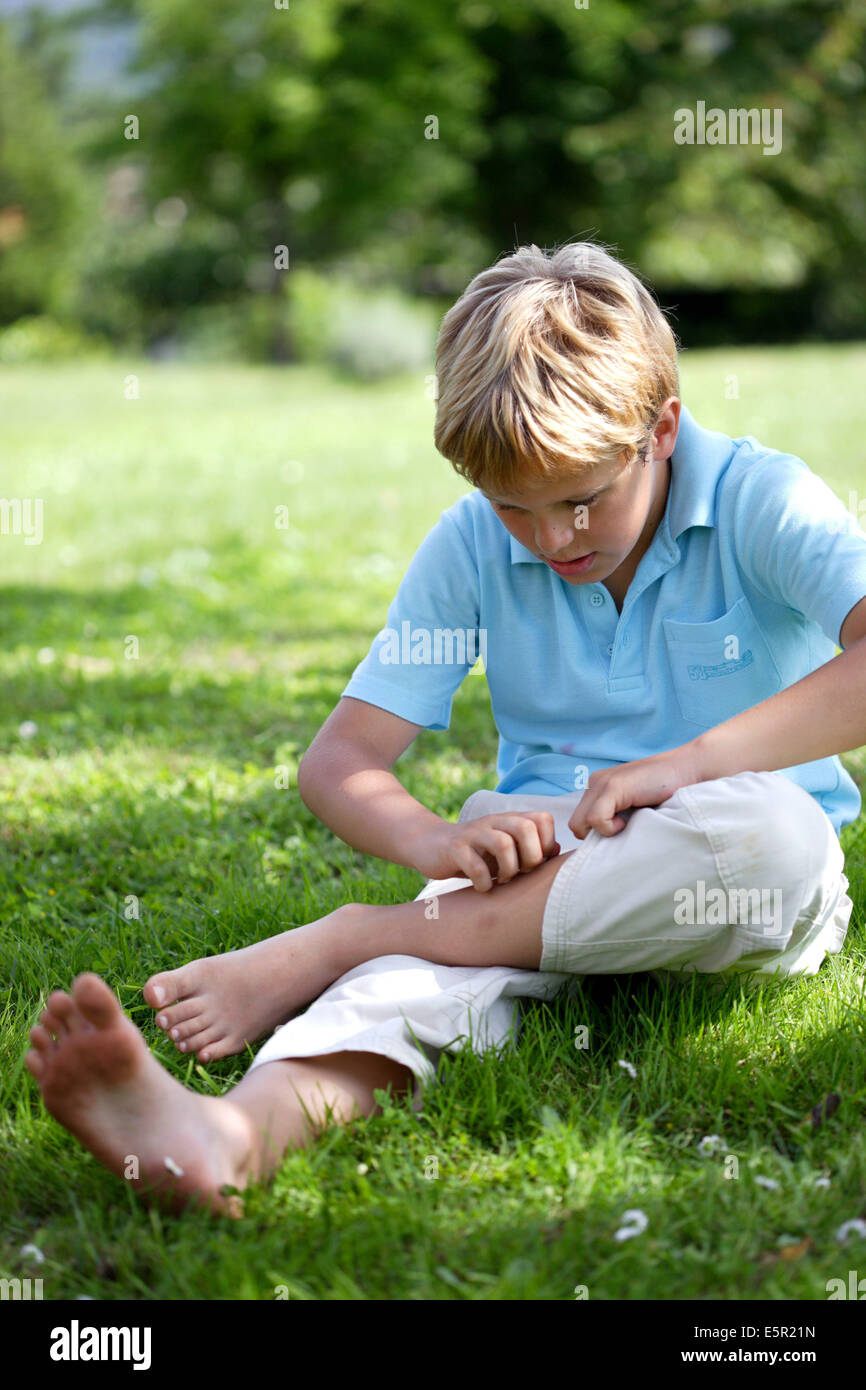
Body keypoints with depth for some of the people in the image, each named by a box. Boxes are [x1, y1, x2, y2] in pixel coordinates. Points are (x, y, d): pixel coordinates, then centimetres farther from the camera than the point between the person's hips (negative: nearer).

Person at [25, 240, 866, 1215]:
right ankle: (239, 1130, -65)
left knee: (765, 826, -38)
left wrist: (694, 762, -31)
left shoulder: (760, 501, -8)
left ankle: (333, 945, -33)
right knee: (431, 961, -33)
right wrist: (432, 840, -24)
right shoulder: (471, 547, 3)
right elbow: (338, 759, -1)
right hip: (546, 869, 2)